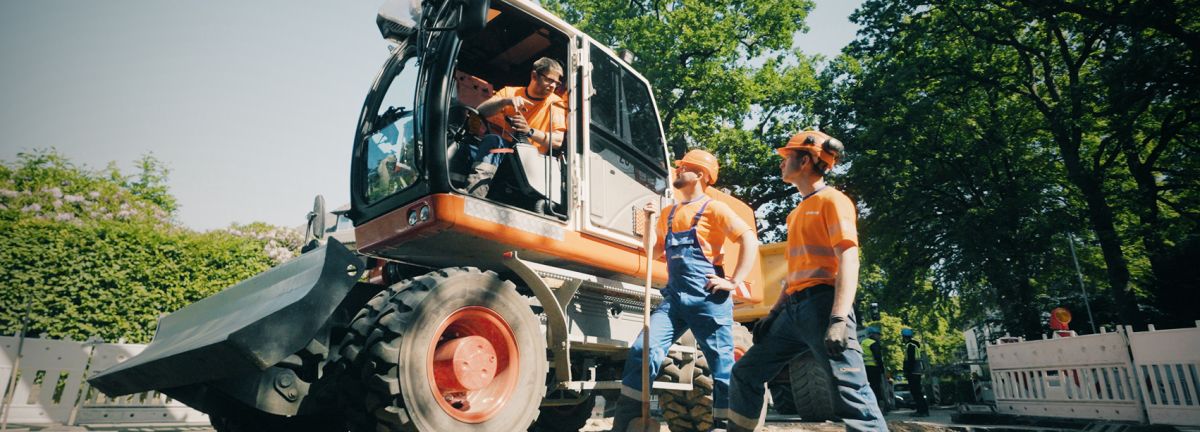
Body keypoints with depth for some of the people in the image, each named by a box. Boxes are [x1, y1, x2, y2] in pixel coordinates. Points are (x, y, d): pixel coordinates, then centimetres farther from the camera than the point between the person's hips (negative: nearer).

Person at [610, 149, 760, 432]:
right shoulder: (669, 213, 21)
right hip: (674, 297, 6)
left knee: (723, 367, 2)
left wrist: (734, 282, -13)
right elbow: (655, 252, 27)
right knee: (643, 350, -9)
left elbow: (750, 240, -8)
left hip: (707, 298, -5)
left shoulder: (714, 209, 0)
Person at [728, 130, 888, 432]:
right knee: (746, 374, 11)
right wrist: (774, 313, 21)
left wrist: (839, 319, -26)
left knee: (851, 393, -14)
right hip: (793, 309, 9)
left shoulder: (832, 200, -3)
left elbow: (848, 260, -15)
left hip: (821, 304, -9)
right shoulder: (799, 211, 24)